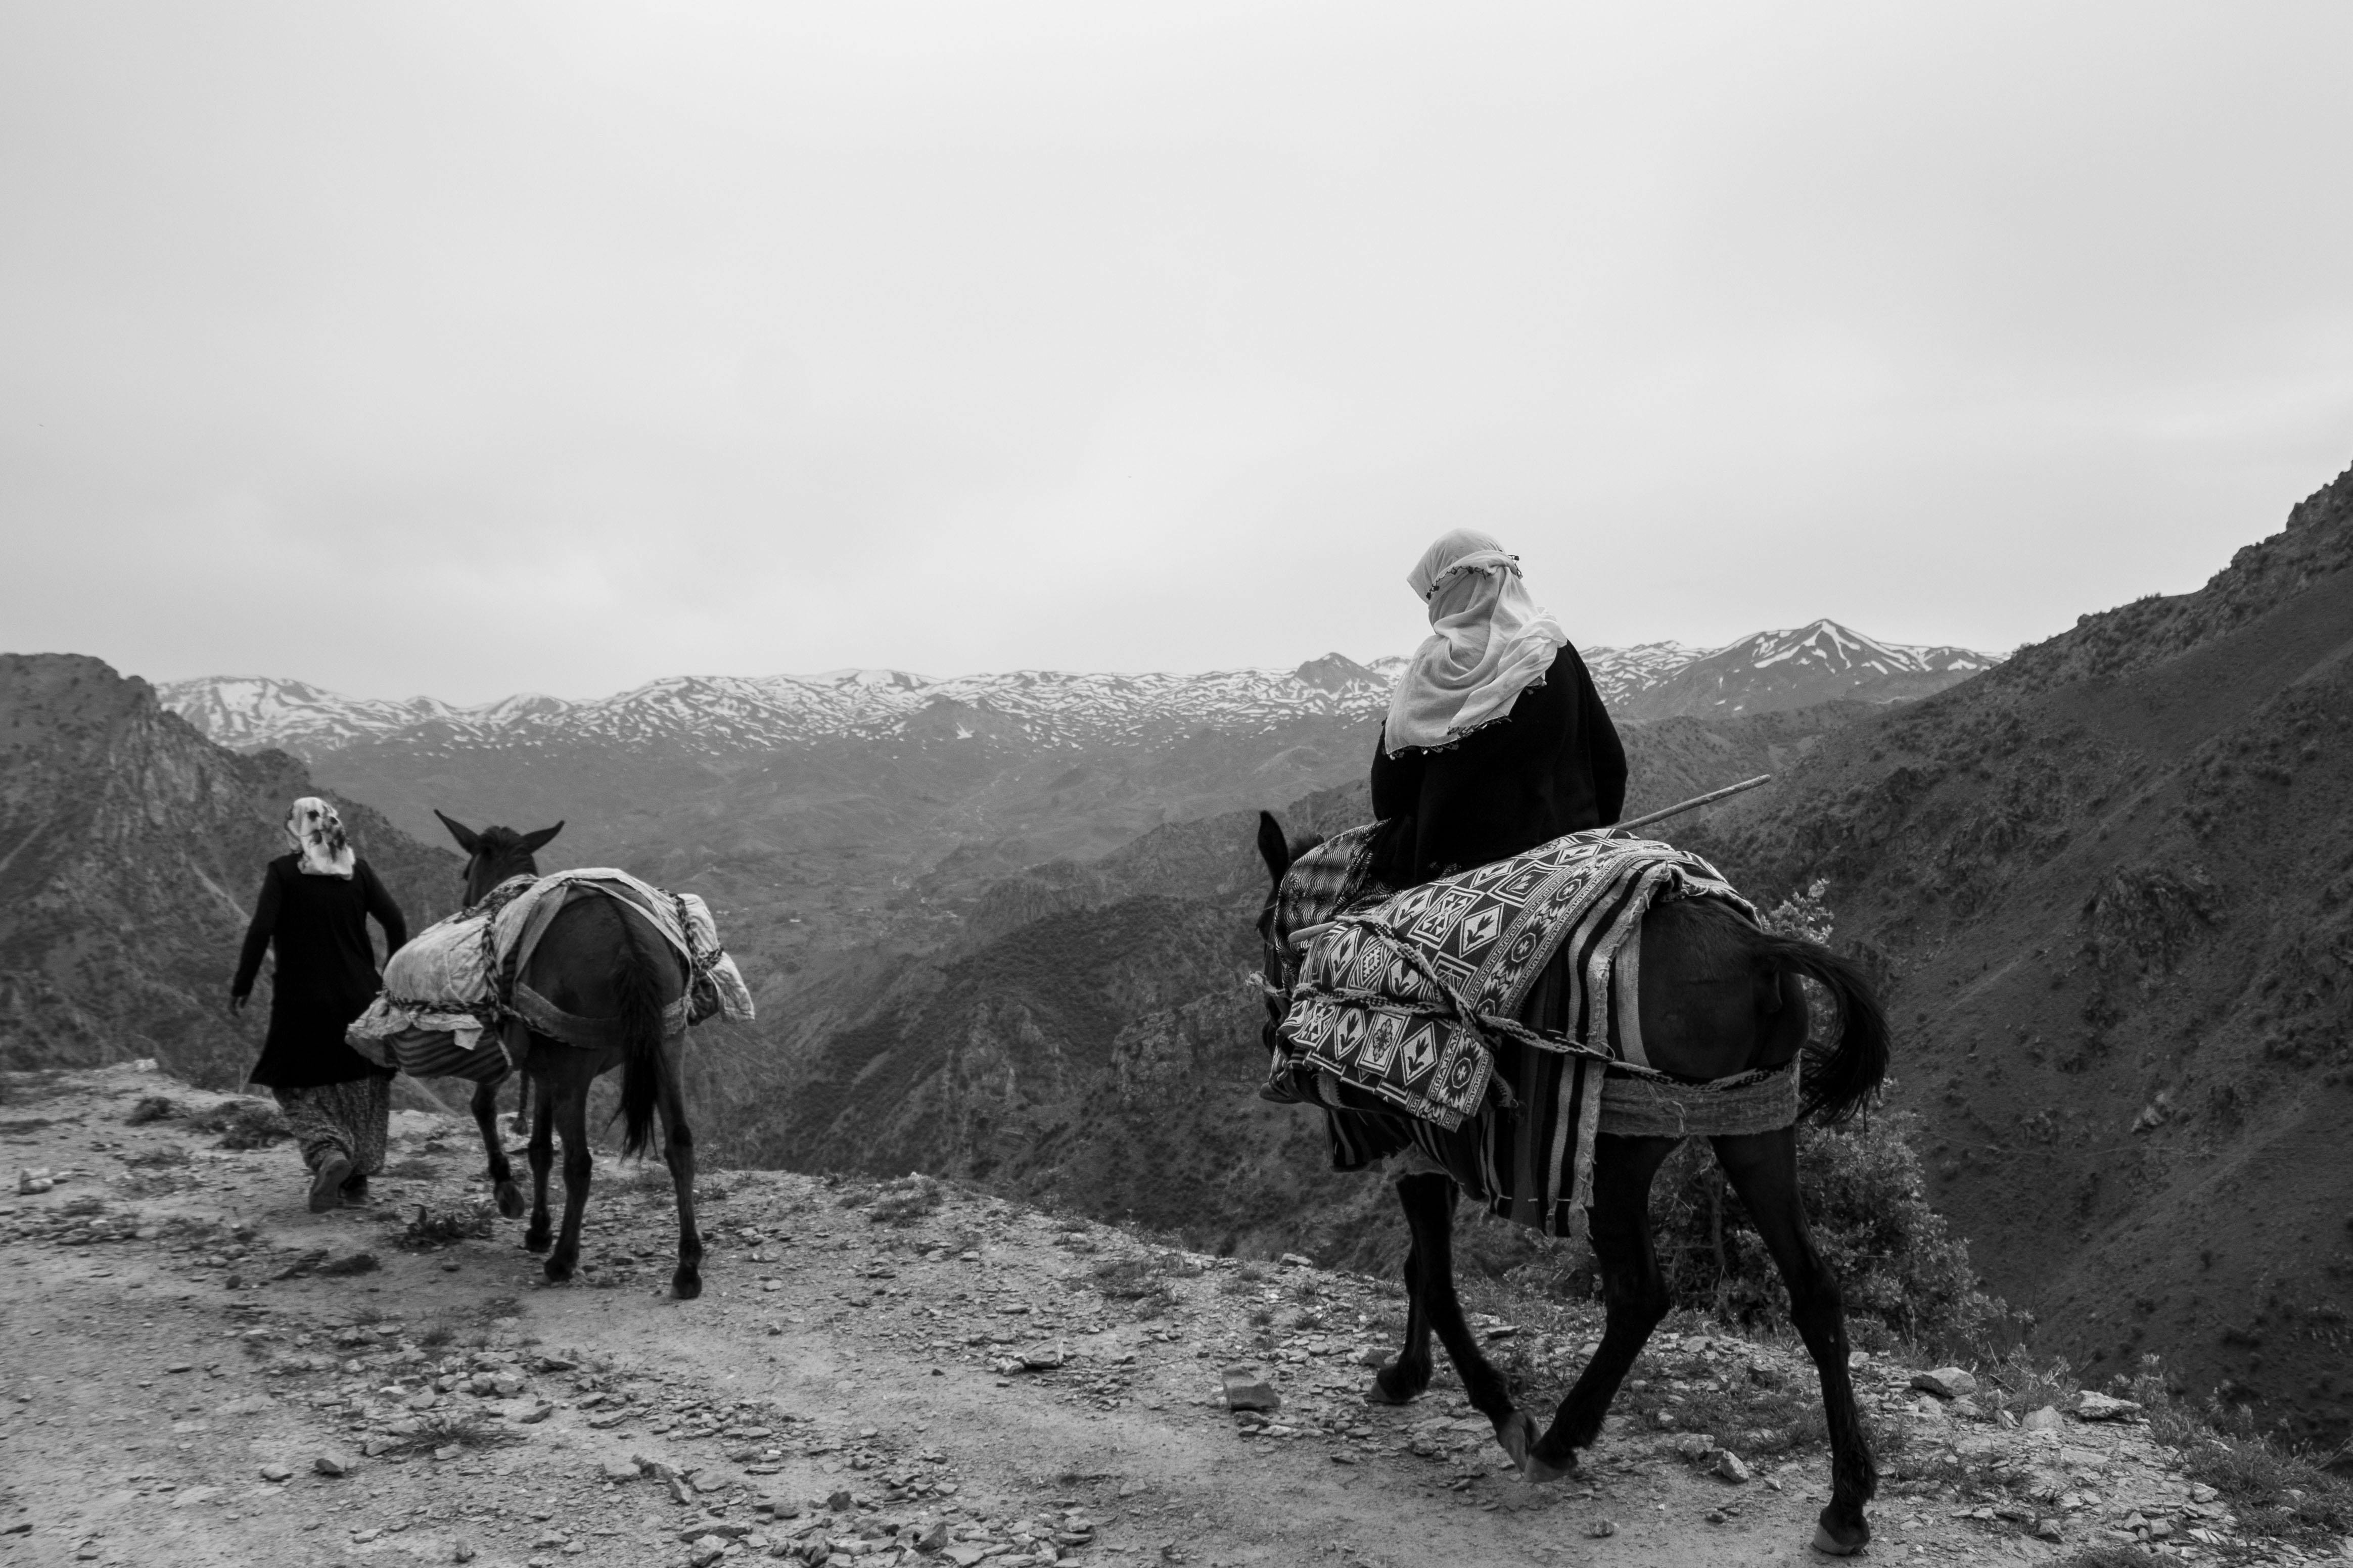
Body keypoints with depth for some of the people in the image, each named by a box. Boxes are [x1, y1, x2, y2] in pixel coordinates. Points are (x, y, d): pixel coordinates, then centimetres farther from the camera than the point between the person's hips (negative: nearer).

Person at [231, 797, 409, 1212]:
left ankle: (330, 1152, -14)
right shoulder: (357, 870, 3)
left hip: (301, 1002, -3)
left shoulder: (282, 872, -6)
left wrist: (242, 986, -6)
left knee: (298, 1088, 11)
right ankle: (358, 1176, 20)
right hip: (359, 999, 3)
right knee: (361, 1085, 17)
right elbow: (395, 922, 0)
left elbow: (260, 931, -14)